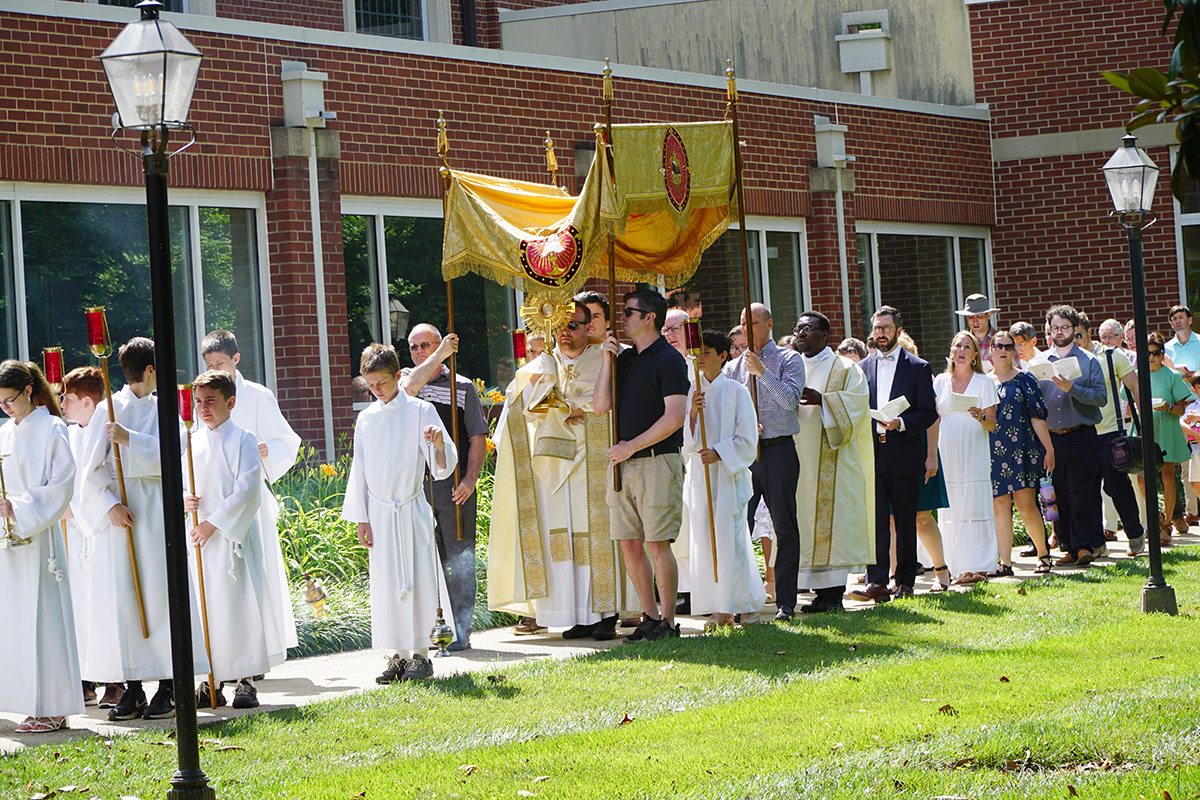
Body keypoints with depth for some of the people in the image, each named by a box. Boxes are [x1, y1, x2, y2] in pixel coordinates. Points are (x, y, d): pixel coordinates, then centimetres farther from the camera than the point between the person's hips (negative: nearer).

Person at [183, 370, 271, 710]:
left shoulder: (242, 440, -5)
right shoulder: (191, 442, 12)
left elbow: (247, 491, -11)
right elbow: (180, 481, 20)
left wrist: (214, 523, -15)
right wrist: (184, 499, -3)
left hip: (234, 535, -5)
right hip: (199, 536, 5)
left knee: (238, 605, -5)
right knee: (204, 608, 5)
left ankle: (245, 681, 2)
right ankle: (212, 682, 12)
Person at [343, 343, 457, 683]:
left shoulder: (420, 411, -1)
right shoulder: (366, 419, 8)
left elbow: (443, 466, -4)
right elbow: (359, 470, 11)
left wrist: (440, 444, -27)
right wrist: (361, 518, 7)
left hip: (412, 508, -3)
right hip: (379, 512, 3)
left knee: (418, 581, -6)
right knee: (386, 585, 4)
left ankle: (419, 654, 2)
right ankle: (398, 655, 12)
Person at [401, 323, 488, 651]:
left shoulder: (463, 387, 8)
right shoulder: (406, 377, 12)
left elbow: (478, 438, 4)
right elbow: (408, 388, -15)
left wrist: (470, 479, -9)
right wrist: (440, 355, -12)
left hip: (455, 485, -2)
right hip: (414, 484, 2)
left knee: (459, 559, -2)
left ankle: (461, 630, 2)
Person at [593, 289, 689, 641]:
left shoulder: (669, 360, -6)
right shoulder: (624, 358, 16)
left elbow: (674, 417, -14)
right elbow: (601, 406, 10)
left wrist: (631, 446, -12)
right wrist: (608, 361, 1)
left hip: (657, 461, -7)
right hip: (623, 463, 7)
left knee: (658, 543, -7)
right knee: (629, 543, 5)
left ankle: (668, 621, -1)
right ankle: (649, 616, 13)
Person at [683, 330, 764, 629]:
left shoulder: (736, 392, -2)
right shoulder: (693, 391, 9)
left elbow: (747, 440, -4)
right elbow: (687, 440, 5)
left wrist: (719, 453, -17)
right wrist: (693, 412, -11)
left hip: (728, 474, -4)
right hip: (700, 474, 4)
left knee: (730, 540, -7)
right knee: (705, 542, 1)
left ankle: (747, 604, 4)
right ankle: (720, 610, 5)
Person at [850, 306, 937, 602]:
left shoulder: (918, 367, 3)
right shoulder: (863, 367, 13)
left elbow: (929, 413, -1)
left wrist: (900, 423, -16)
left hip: (904, 455, -2)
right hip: (871, 455, 2)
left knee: (905, 522, 4)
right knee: (875, 519, -6)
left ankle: (905, 581, 13)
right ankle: (876, 582, -11)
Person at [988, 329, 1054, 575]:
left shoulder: (1024, 379, 4)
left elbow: (1038, 415, 0)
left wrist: (1049, 448, -3)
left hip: (1022, 450, -3)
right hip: (993, 451, 3)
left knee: (1026, 505, -6)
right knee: (999, 506, -1)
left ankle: (1043, 554, 12)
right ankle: (1005, 562, 3)